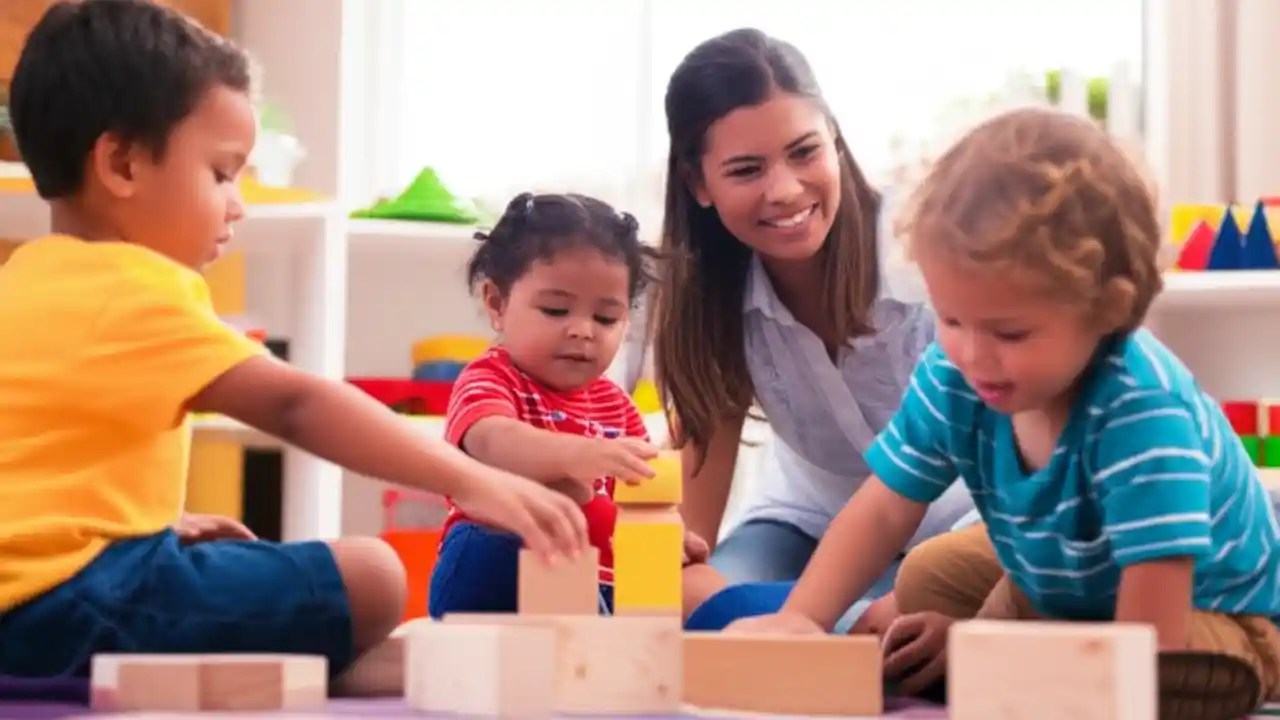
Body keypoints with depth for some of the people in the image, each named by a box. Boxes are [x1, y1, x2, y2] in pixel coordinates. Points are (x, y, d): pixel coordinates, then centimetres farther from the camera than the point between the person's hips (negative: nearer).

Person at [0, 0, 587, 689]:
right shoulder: (135, 291, -15)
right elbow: (294, 405, -24)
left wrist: (164, 530, 14)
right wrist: (472, 481, -28)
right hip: (73, 594, -10)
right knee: (368, 579, -11)